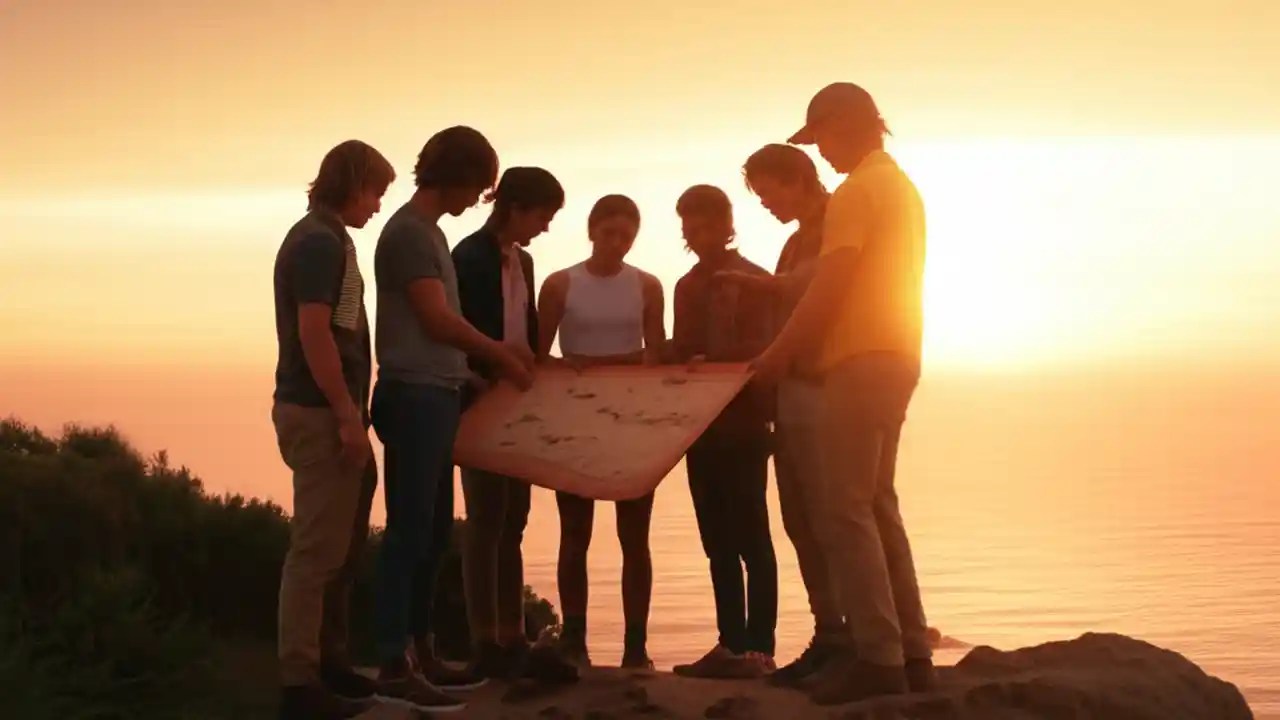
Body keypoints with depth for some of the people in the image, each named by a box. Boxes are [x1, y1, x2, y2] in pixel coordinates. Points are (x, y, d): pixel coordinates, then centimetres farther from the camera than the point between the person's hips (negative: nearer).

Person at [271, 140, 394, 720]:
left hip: (325, 409, 10)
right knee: (317, 548, -6)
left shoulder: (322, 237, 17)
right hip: (319, 412, -10)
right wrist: (347, 414, -21)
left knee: (340, 543, 16)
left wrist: (349, 411, 21)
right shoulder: (320, 241, -14)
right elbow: (313, 333, -22)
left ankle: (328, 660, 25)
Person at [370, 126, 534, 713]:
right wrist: (500, 356, -4)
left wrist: (496, 353, 13)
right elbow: (438, 321, -15)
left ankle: (419, 652, 20)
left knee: (433, 531, 12)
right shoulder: (409, 232, -12)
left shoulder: (428, 232, 18)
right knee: (409, 531, -8)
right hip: (415, 397, -10)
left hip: (435, 395, 10)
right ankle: (394, 667, -5)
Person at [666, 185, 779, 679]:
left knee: (750, 537, -6)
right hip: (701, 425, 6)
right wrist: (673, 362, -4)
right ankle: (730, 644, 10)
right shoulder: (686, 286, 17)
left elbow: (761, 350, -13)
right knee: (718, 541, 7)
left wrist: (709, 362, -27)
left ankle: (758, 647, -5)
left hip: (743, 424, -6)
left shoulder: (755, 281, -3)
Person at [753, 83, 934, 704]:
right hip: (892, 358, 10)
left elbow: (827, 291, -17)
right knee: (875, 505, 12)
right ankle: (909, 651, 13)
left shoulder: (857, 190, -11)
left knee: (845, 512, -9)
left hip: (861, 363, -10)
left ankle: (878, 658, -10)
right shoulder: (900, 186, 19)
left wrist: (776, 356, -9)